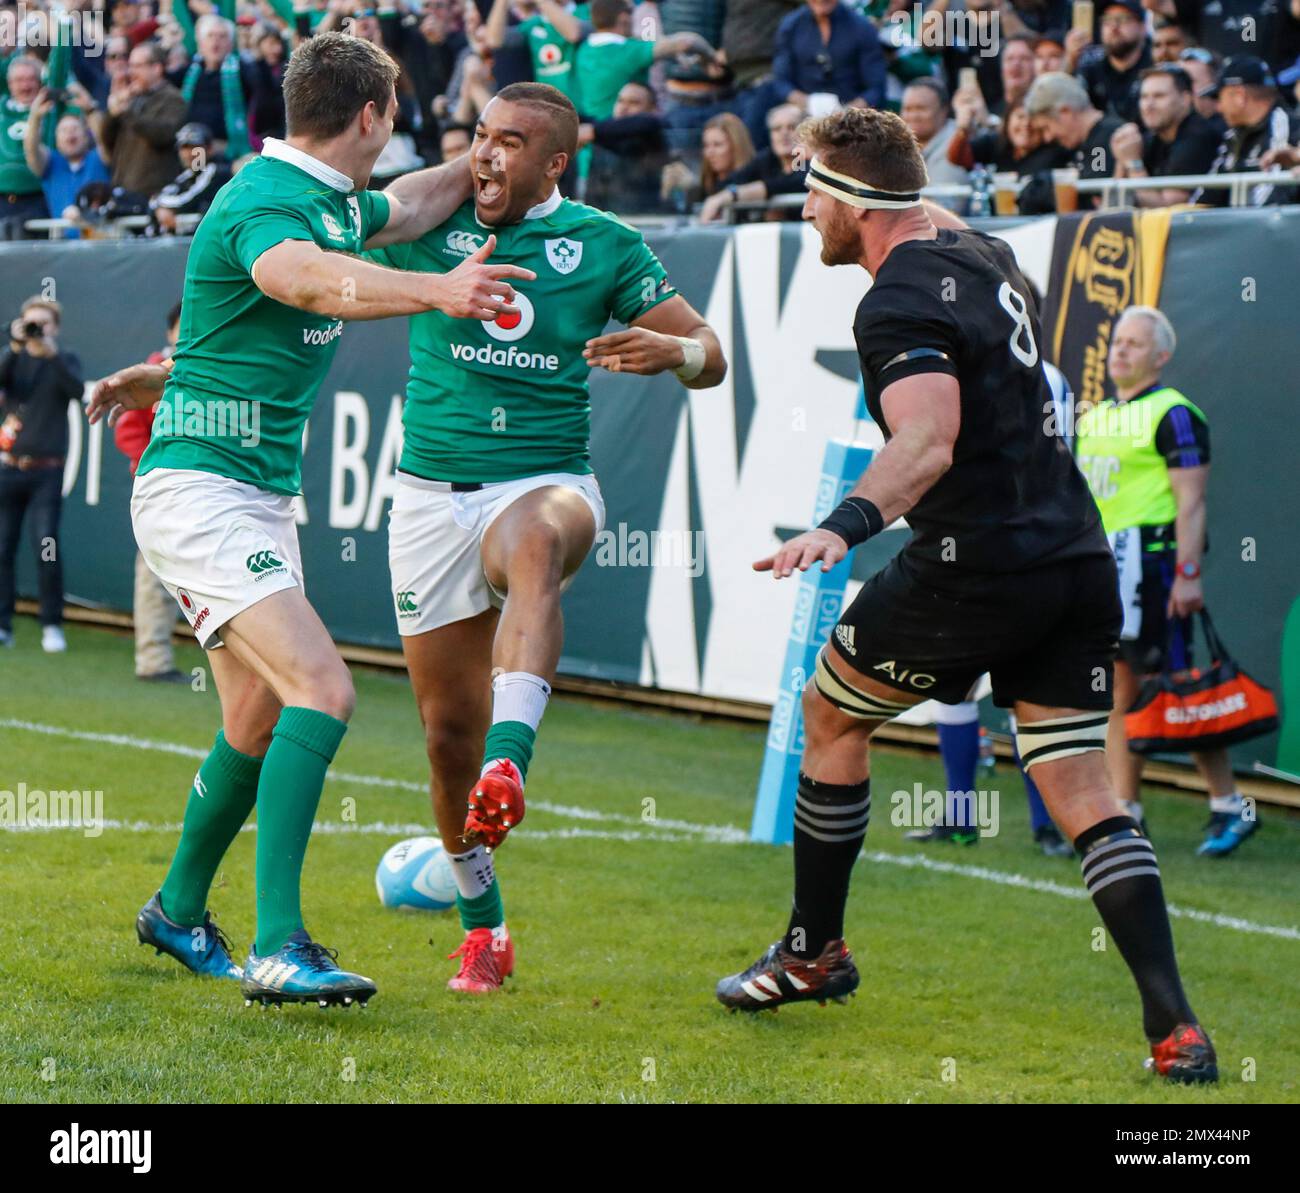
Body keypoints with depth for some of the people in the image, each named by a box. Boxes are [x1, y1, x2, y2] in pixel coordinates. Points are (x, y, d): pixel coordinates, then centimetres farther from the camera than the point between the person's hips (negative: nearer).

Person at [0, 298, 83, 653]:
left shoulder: (64, 361, 7)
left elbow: (76, 390, -12)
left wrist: (51, 352, -22)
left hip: (47, 469, -2)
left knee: (46, 545, -11)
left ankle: (52, 626, -5)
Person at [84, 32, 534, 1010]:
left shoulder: (334, 202, 12)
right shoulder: (264, 202, -18)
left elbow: (407, 207, 37)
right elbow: (304, 277, -42)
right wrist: (435, 290, -57)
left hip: (264, 502, 10)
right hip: (200, 493, -10)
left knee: (259, 725, 17)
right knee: (321, 690, -23)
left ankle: (179, 913, 36)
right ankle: (279, 948, -26)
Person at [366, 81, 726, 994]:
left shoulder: (603, 246, 2)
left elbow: (709, 355, 4)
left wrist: (670, 350, -19)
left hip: (545, 483, -2)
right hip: (432, 496, 2)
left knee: (535, 547, -40)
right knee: (449, 727, 2)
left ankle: (510, 763, -58)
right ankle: (483, 926, 23)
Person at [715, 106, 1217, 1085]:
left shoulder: (902, 303, -13)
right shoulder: (989, 259, 14)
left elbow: (929, 443, -30)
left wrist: (844, 525, -44)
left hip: (976, 566, -8)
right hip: (1075, 558, 8)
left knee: (830, 717, 17)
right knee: (1089, 802, 2)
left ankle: (814, 953, 29)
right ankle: (1175, 1027, -14)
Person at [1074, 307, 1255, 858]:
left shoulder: (1173, 415, -8)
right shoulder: (1093, 419, 17)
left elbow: (1191, 502, -14)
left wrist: (1188, 575, -21)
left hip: (1151, 563, -8)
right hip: (1102, 567, 8)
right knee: (1119, 690, 7)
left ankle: (1230, 807, 2)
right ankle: (1125, 814, 11)